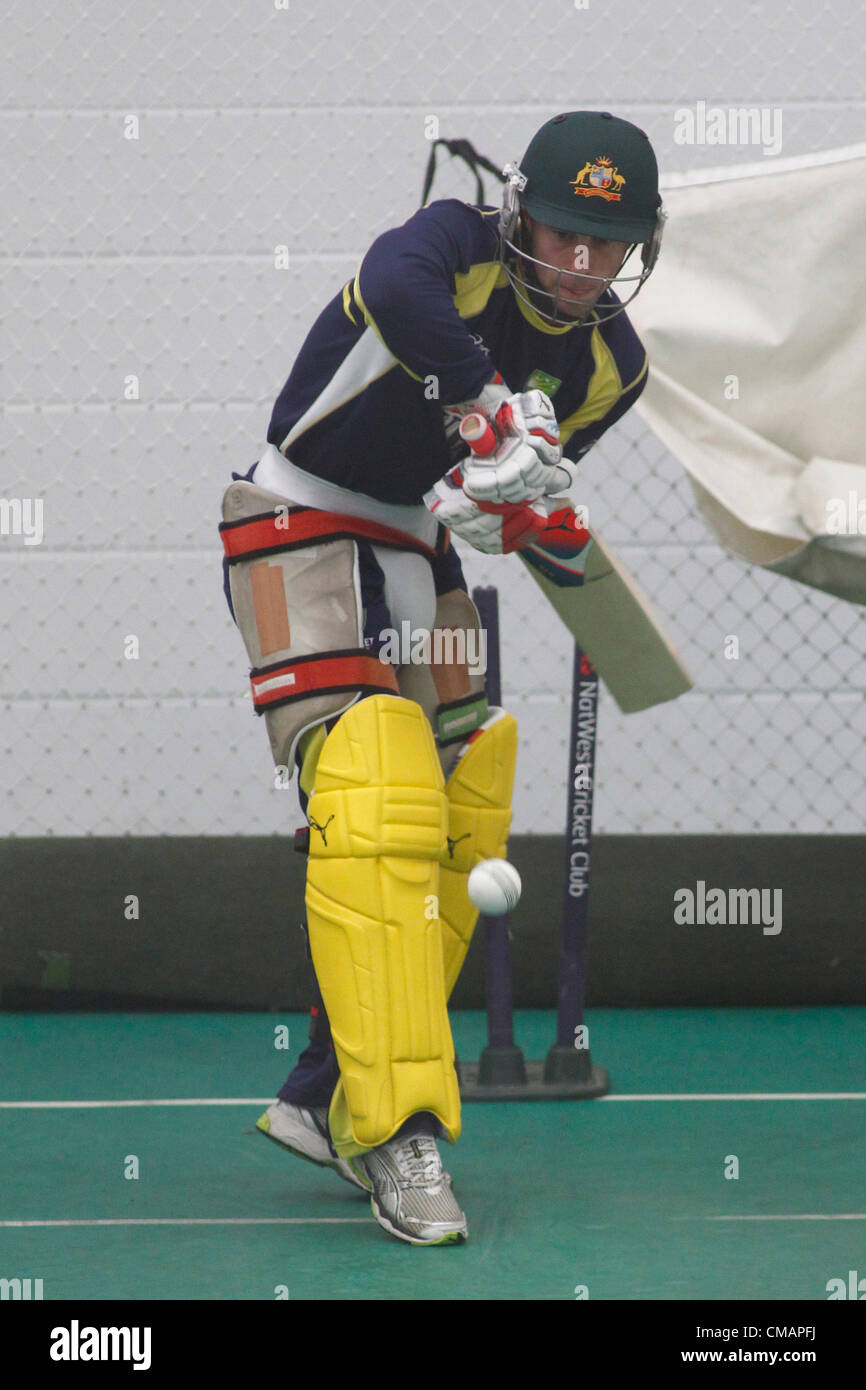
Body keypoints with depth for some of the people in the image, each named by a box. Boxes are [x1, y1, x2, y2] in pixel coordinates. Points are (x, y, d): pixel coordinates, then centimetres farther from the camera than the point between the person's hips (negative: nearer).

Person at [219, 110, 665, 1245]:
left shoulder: (612, 365, 1)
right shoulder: (462, 247, -19)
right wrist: (497, 406, -45)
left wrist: (531, 516, -17)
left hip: (417, 550, 8)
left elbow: (531, 476, 6)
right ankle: (396, 1129, -23)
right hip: (299, 530, -8)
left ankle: (327, 1098, 18)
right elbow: (392, 282, -42)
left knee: (466, 830, 7)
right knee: (378, 804, -21)